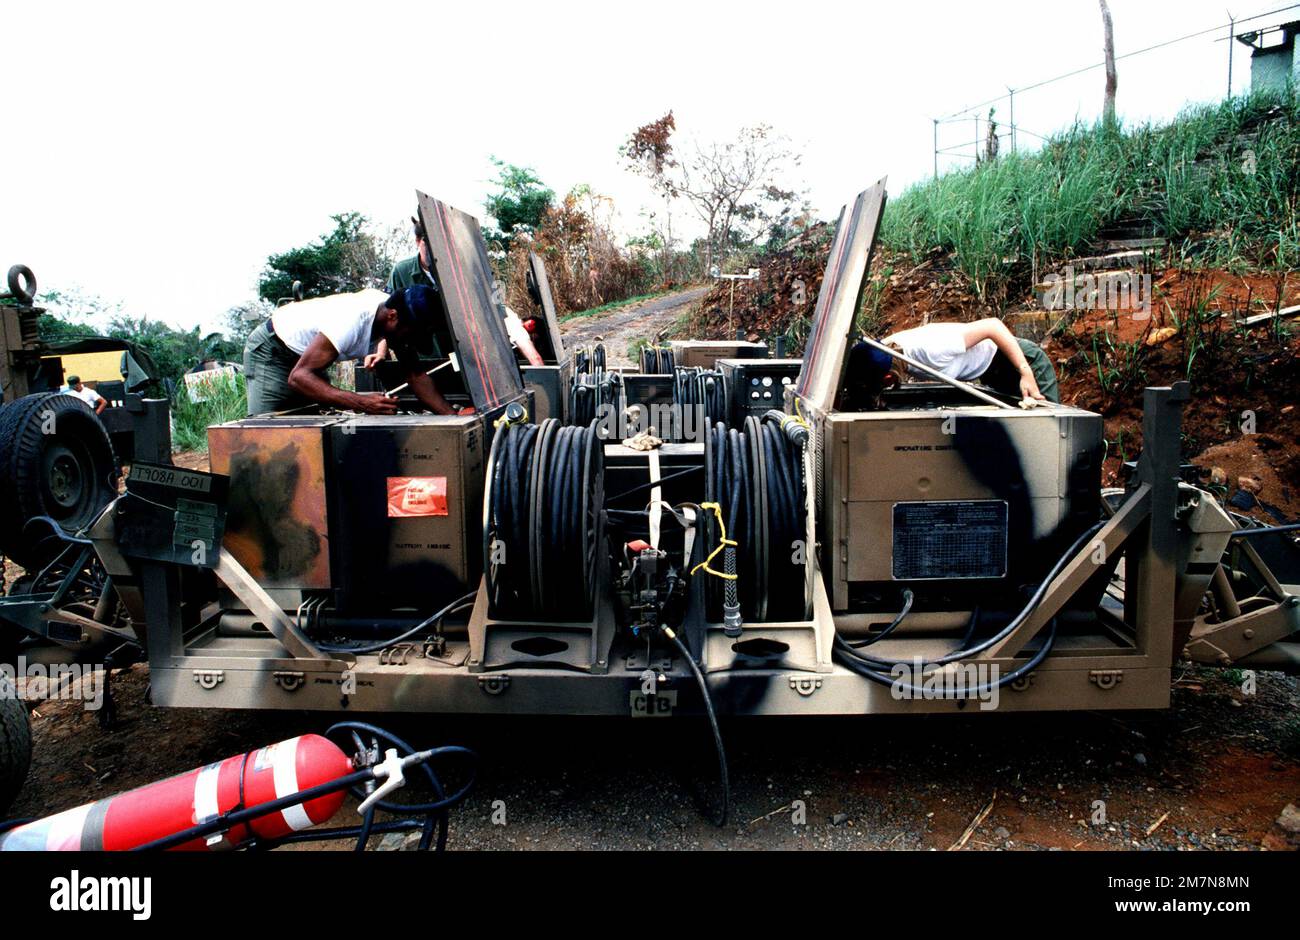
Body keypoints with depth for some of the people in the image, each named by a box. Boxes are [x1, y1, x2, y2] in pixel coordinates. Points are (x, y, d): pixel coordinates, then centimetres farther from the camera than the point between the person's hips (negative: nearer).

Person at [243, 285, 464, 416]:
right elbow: (298, 377, -44)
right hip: (270, 350, -7)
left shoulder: (398, 316, -17)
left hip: (307, 355, 8)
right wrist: (362, 403, -54)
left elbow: (416, 376, -13)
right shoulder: (351, 321, -41)